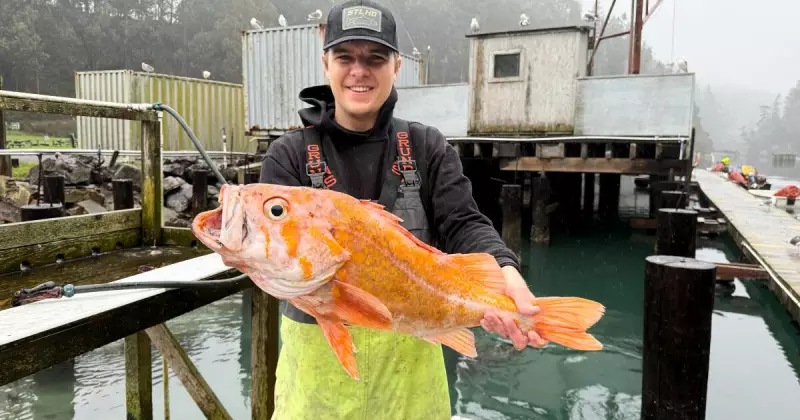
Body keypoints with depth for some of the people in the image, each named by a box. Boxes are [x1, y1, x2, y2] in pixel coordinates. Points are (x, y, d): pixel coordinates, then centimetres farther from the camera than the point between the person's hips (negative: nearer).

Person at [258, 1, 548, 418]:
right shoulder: (288, 154, -2)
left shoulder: (428, 147, 0)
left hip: (409, 348, 1)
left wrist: (504, 271, -31)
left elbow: (464, 224, -10)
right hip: (319, 350, 0)